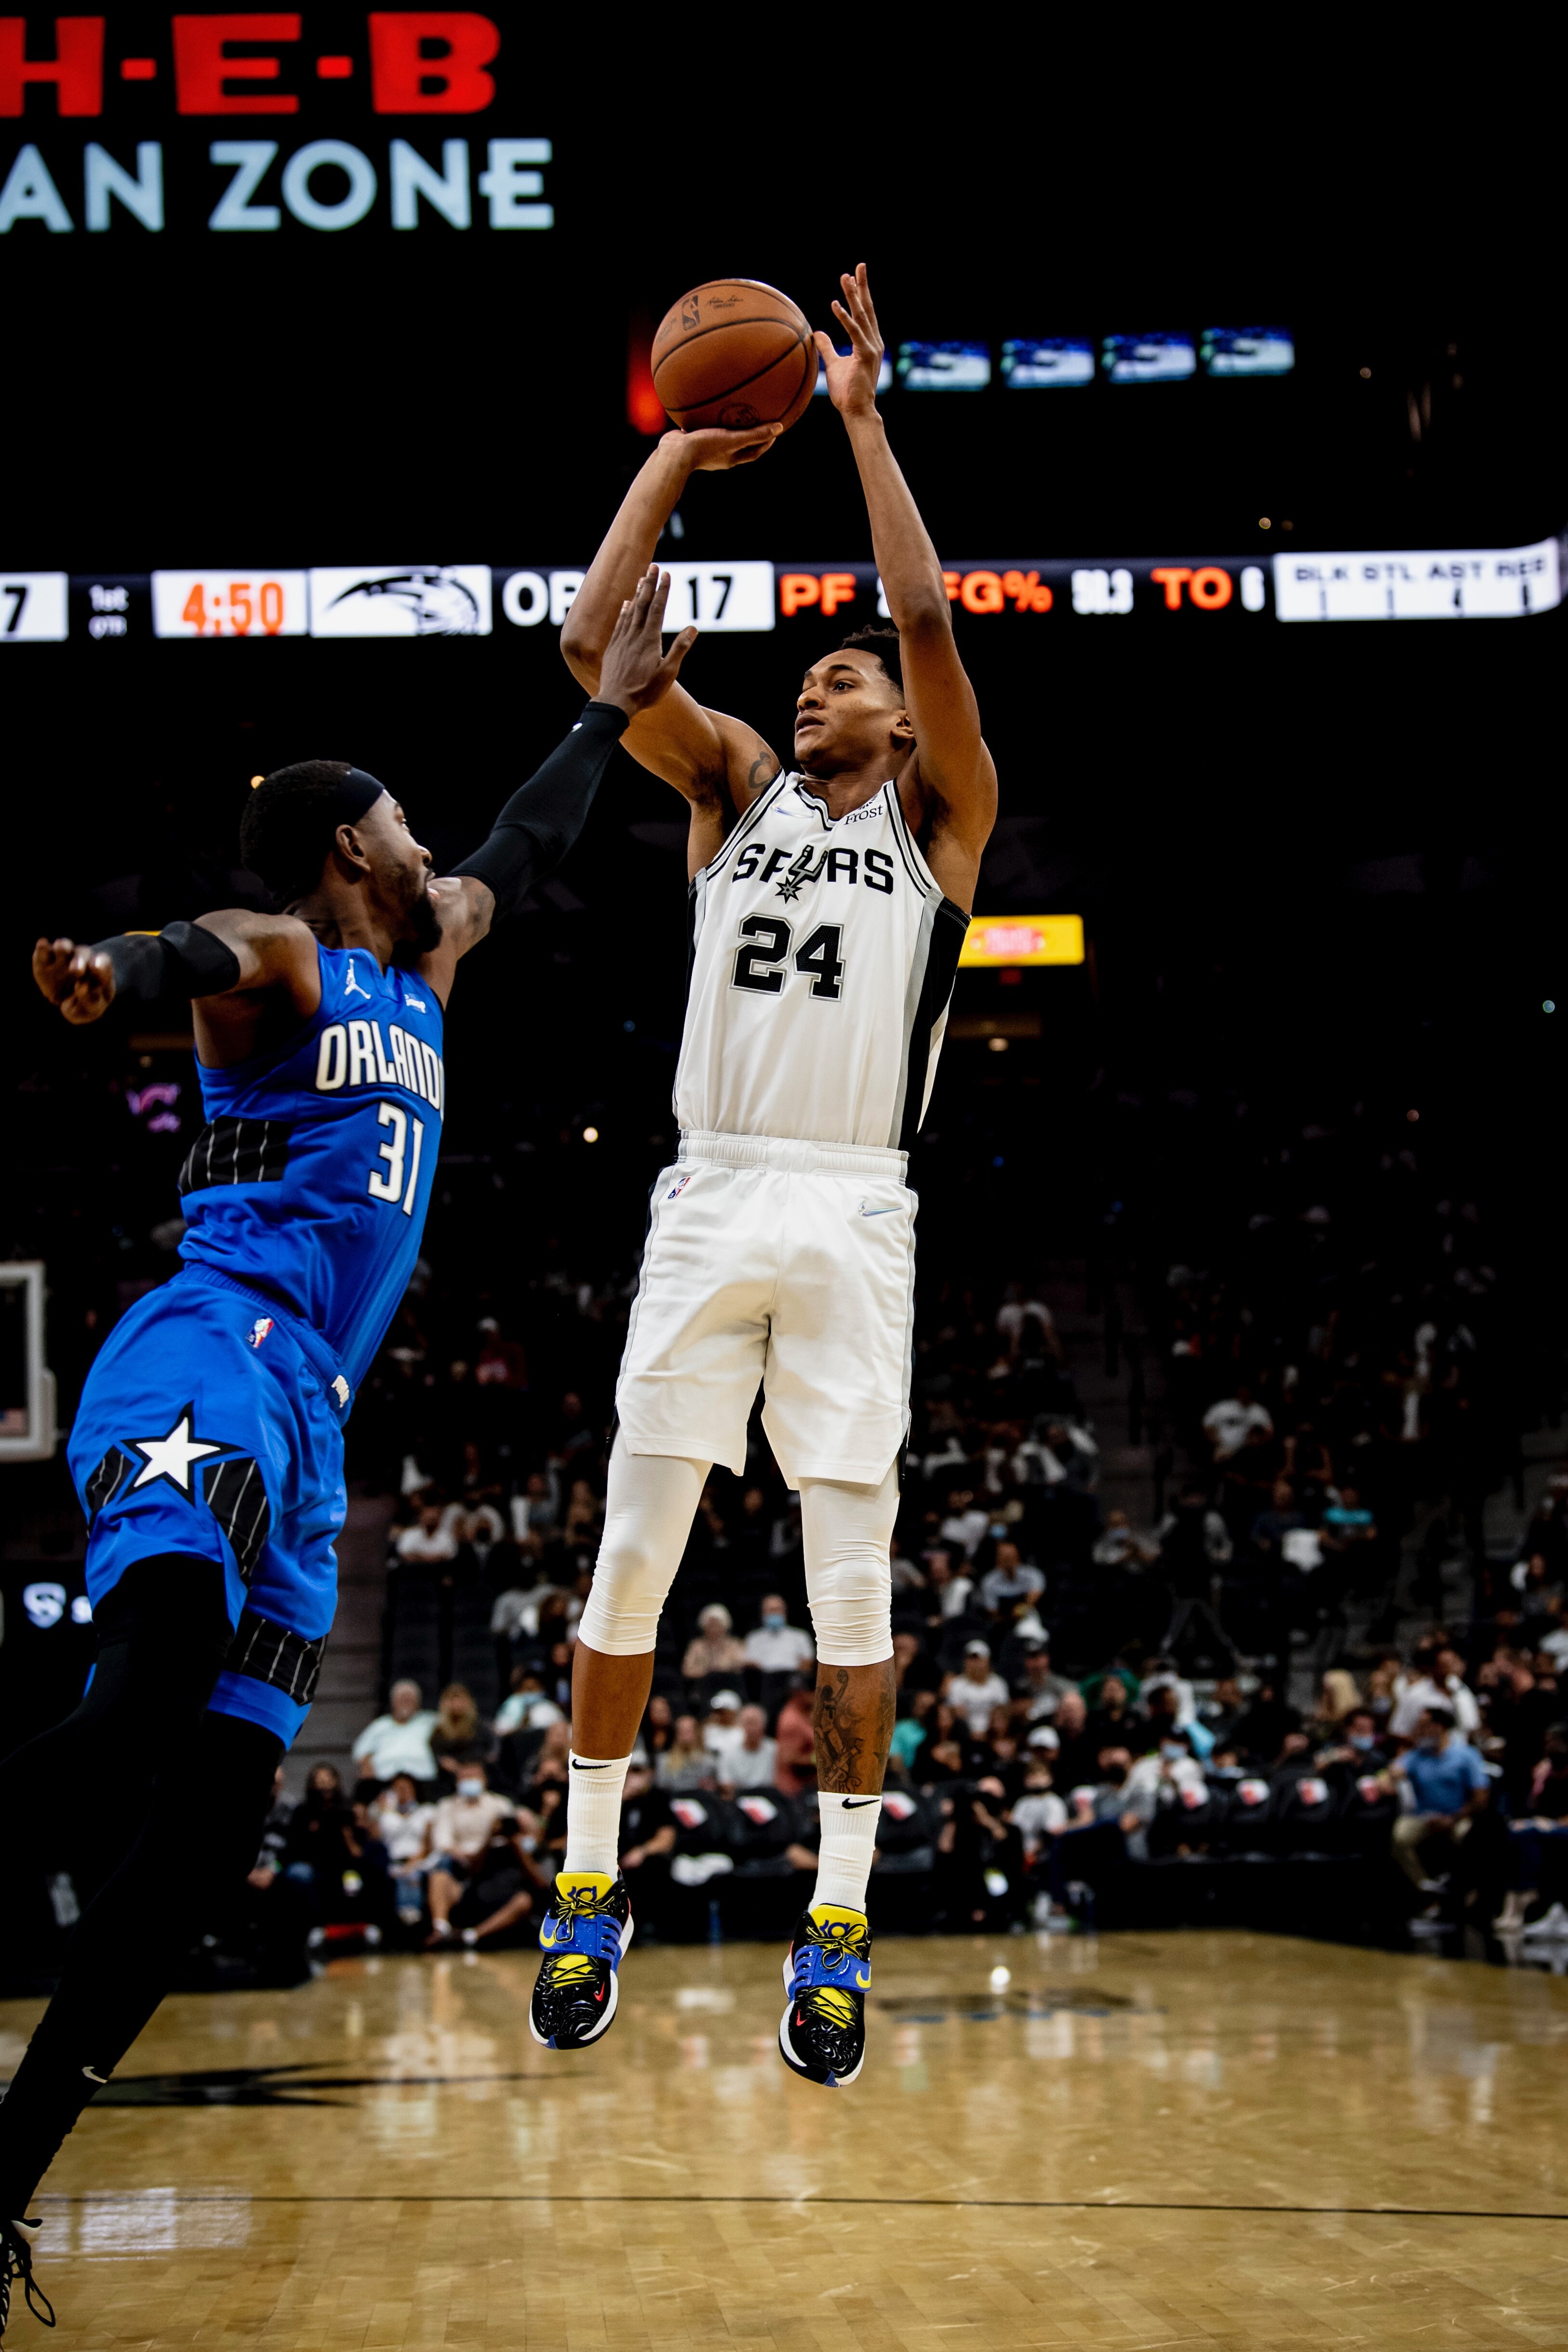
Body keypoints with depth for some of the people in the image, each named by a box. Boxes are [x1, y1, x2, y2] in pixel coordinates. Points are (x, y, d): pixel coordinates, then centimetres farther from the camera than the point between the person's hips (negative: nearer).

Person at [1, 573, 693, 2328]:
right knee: (157, 1669, -37)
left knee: (214, 1813, -3)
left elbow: (519, 858, 45)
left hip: (311, 1418, 8)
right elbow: (202, 951, -24)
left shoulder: (417, 967, 26)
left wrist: (608, 710, 49)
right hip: (210, 1353, -8)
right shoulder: (278, 958, 1)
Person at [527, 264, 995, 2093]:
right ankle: (590, 1884, 14)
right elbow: (594, 644, 3)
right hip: (707, 1203, 2)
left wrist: (859, 416, -3)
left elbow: (929, 620, -8)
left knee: (850, 1581, -1)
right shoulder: (732, 785, 16)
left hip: (854, 1220, -2)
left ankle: (839, 1923, 6)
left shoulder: (940, 813, 8)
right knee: (631, 1559, 2)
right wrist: (686, 448, 4)